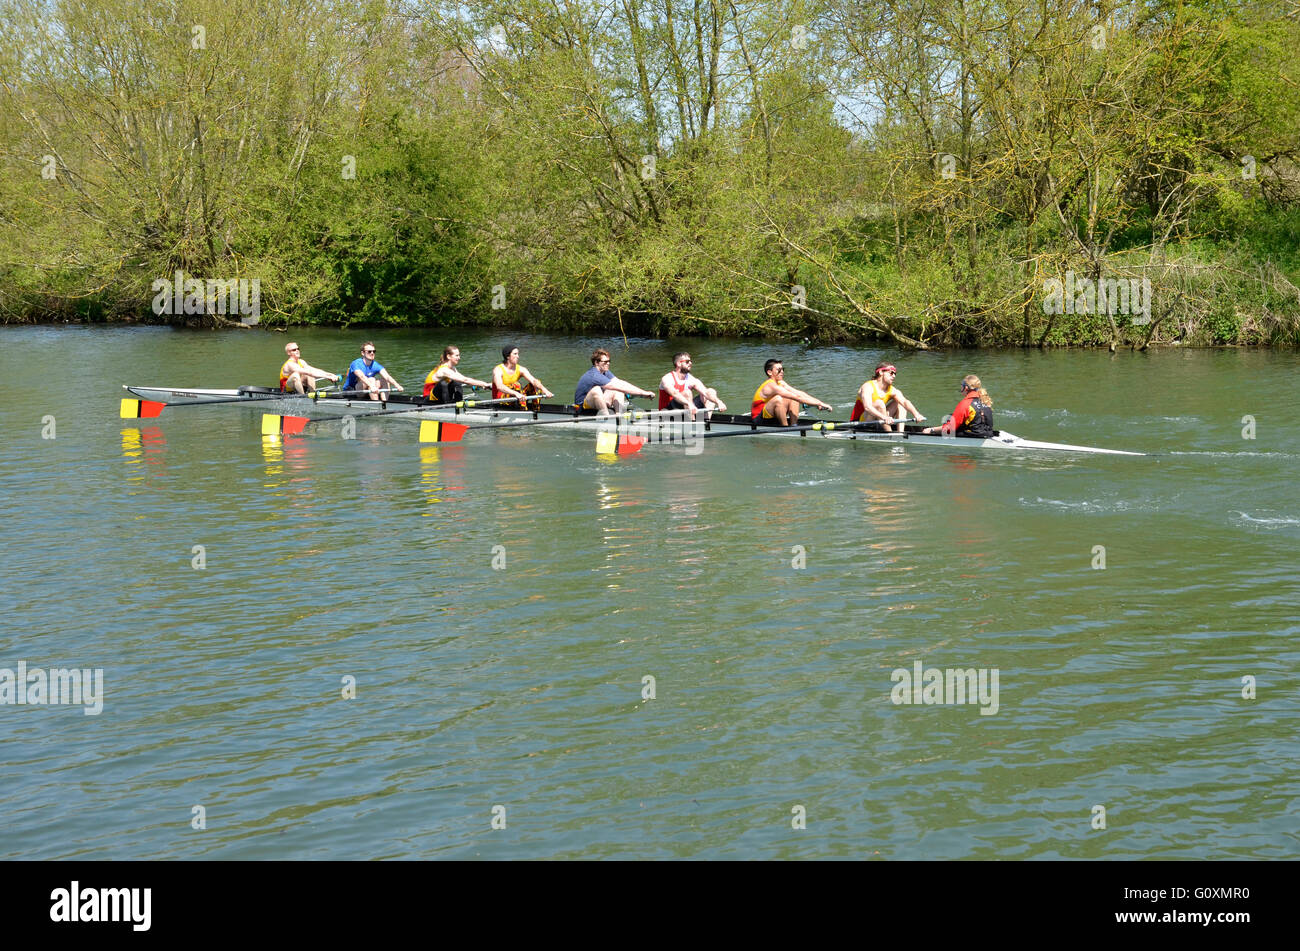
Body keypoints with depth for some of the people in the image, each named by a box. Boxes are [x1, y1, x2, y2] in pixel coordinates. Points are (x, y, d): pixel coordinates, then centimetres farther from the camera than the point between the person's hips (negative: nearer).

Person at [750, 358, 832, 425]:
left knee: (794, 400, 2)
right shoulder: (771, 386, -22)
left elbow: (799, 393, 3)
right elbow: (797, 396, -26)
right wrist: (819, 404, -27)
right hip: (758, 419, -9)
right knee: (778, 399, -32)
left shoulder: (780, 383, 7)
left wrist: (818, 402, -9)